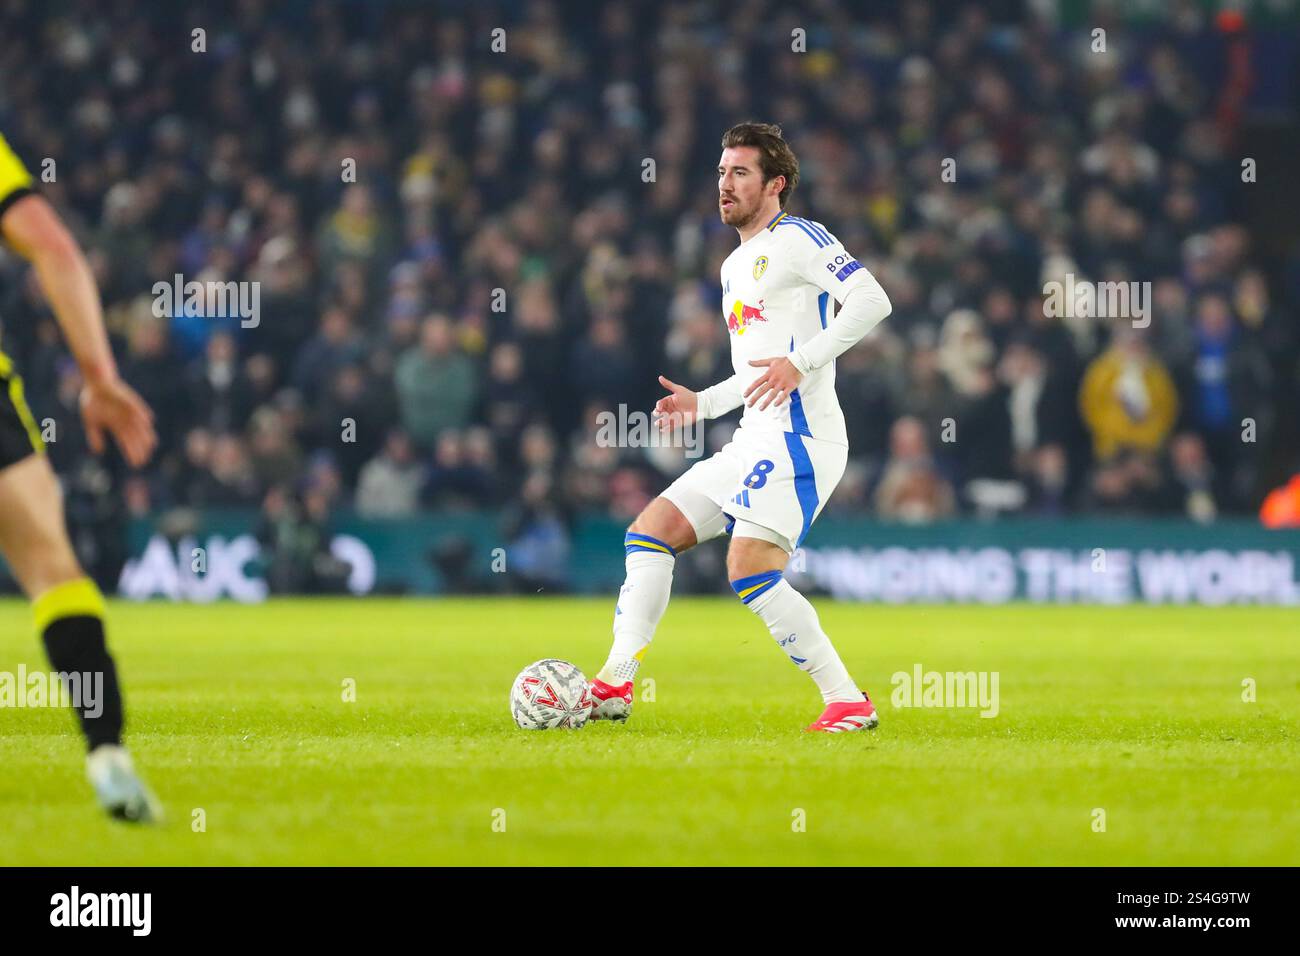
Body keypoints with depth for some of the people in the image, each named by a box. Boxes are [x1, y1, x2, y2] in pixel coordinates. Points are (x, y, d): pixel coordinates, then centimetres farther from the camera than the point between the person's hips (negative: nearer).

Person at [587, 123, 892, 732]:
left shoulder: (796, 238, -4)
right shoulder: (735, 266, 24)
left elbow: (871, 299, -18)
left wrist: (802, 362, -24)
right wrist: (701, 403, 18)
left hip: (798, 436, -10)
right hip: (752, 445, 10)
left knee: (749, 569, -21)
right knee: (650, 532, 5)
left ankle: (848, 702, -15)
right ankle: (614, 687, 0)